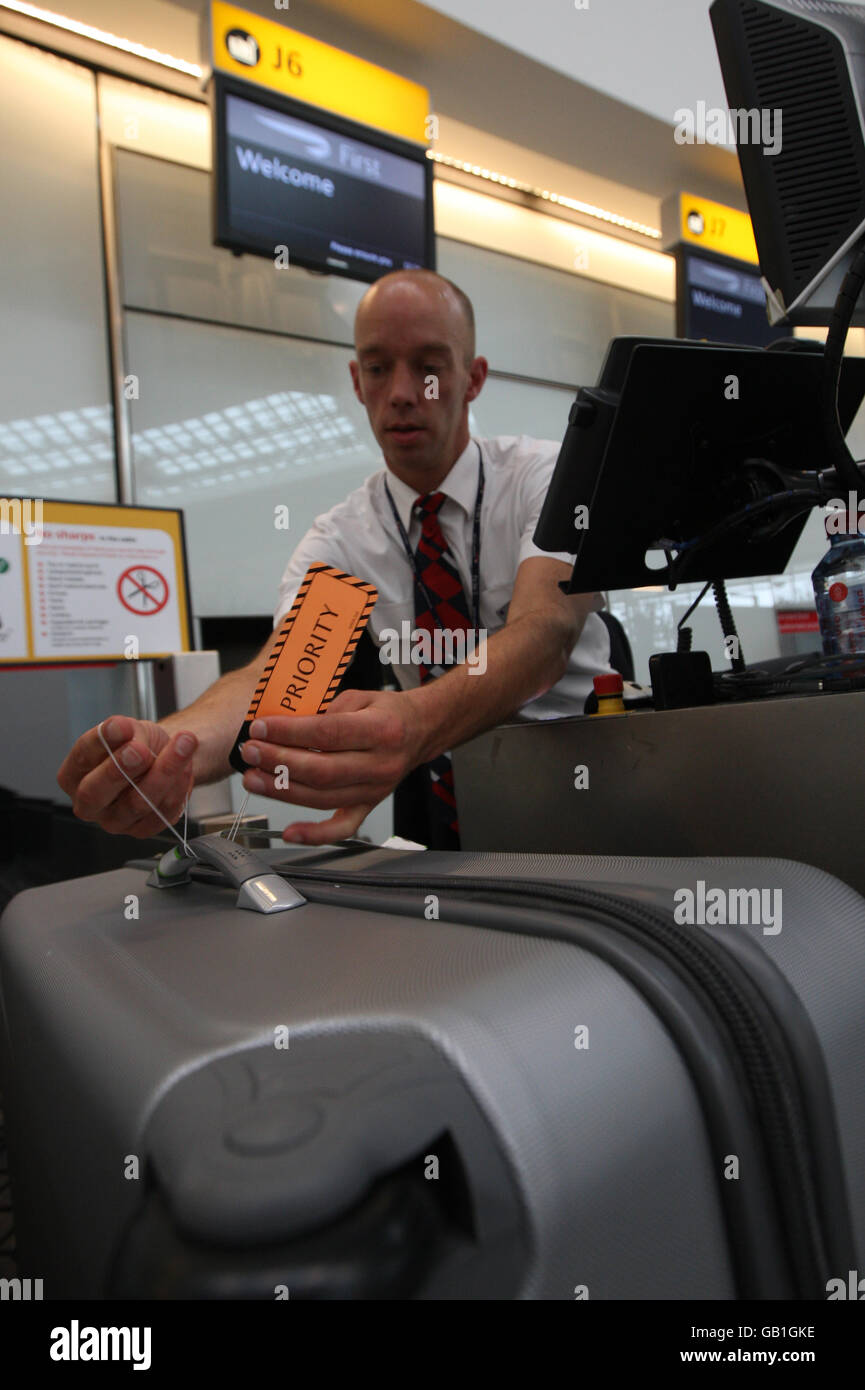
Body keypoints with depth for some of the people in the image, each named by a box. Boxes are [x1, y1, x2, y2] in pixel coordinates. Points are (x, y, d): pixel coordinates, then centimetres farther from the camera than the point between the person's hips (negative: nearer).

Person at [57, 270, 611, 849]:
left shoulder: (547, 475, -6)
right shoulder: (338, 542, 0)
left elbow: (544, 630, -26)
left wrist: (418, 723, -48)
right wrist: (167, 746, -42)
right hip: (452, 795, 2)